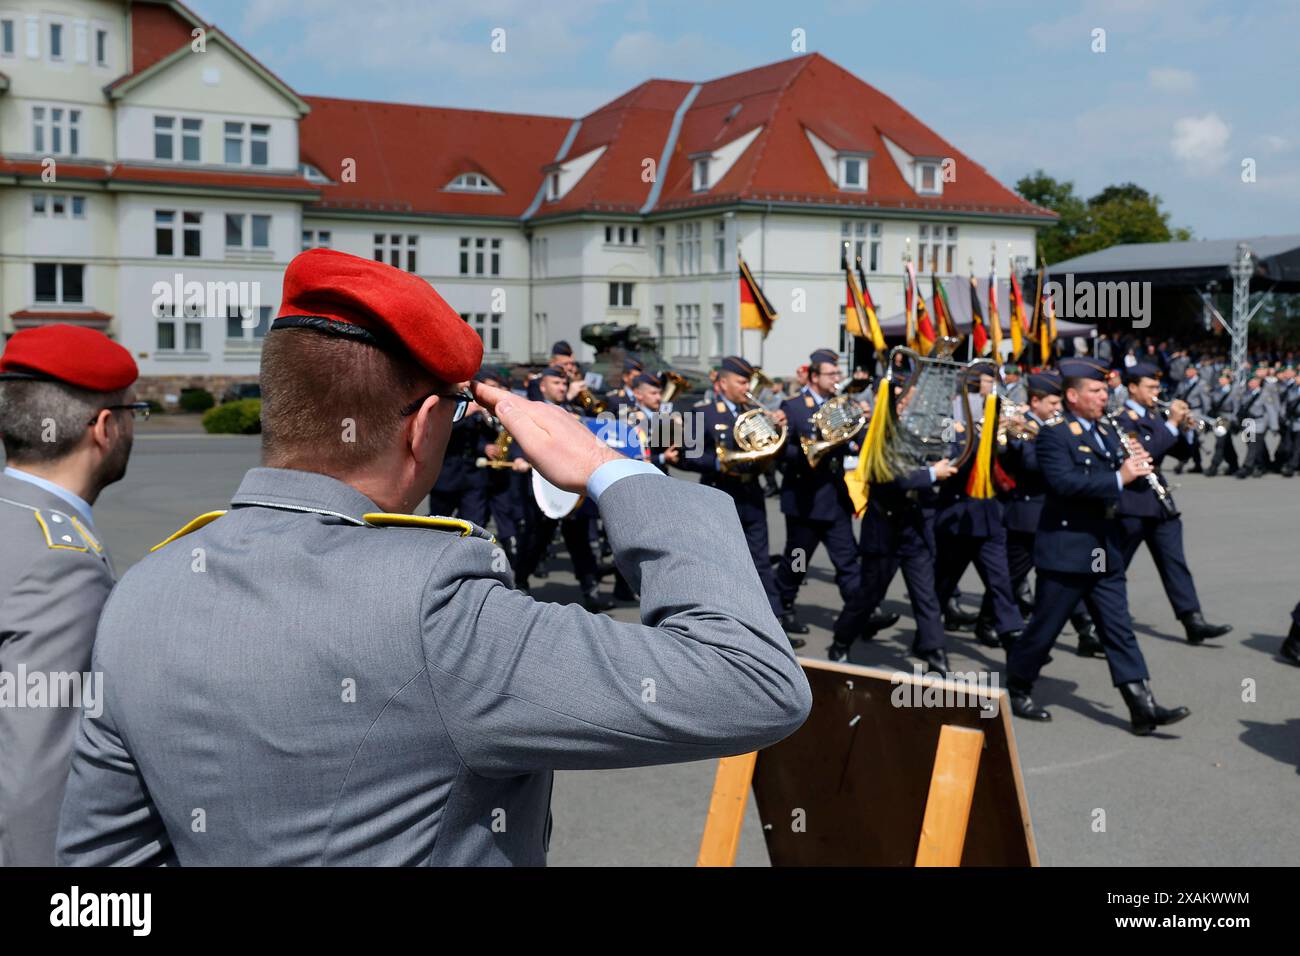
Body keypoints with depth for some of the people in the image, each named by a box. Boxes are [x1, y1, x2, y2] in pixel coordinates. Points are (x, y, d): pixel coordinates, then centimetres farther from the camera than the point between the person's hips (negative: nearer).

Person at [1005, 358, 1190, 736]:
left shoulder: (1106, 433, 15)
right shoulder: (1054, 435, -11)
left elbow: (1117, 476, 17)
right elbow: (1064, 482, -26)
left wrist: (1134, 462, -4)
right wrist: (1118, 477, -28)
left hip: (1105, 553, 7)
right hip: (1065, 552, -7)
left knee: (1119, 628, 4)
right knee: (1044, 628, 3)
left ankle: (1142, 707, 2)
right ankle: (1016, 690, 21)